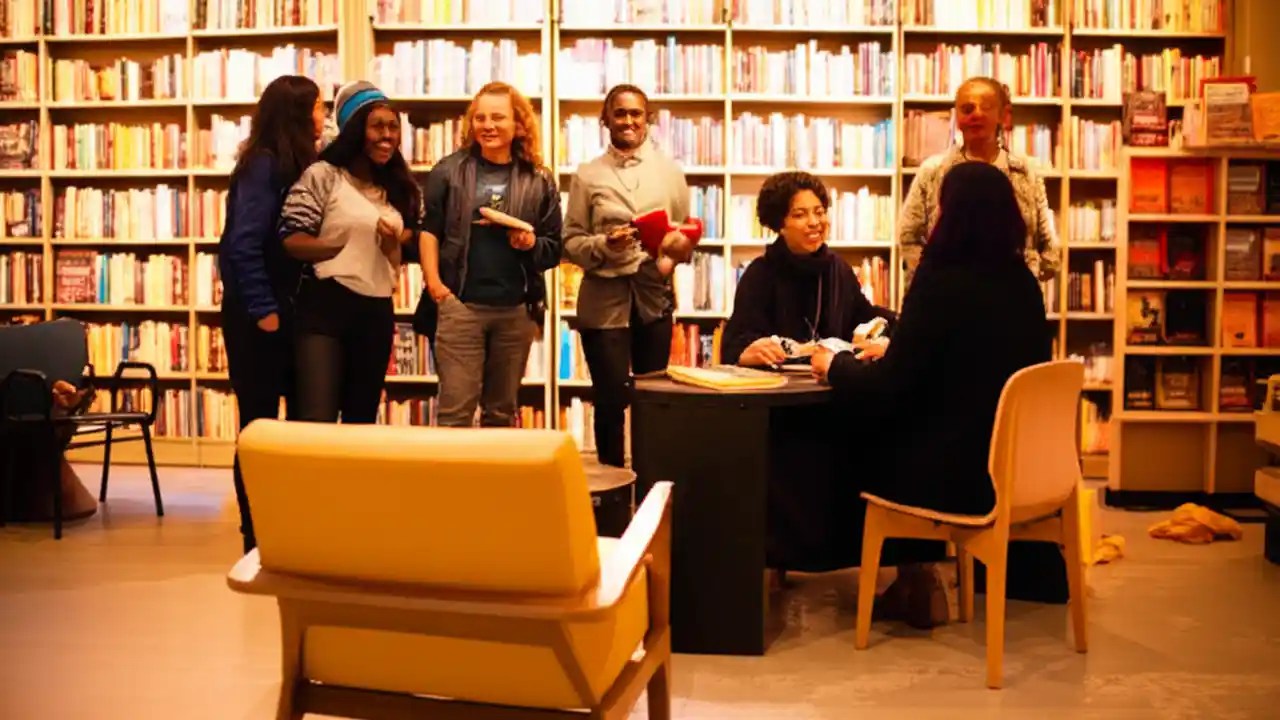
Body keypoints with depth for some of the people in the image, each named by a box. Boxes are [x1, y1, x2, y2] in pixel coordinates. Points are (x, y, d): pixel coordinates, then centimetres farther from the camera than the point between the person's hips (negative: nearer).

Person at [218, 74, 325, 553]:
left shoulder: (299, 166, 11)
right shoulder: (263, 165, -12)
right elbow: (243, 245, -18)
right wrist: (263, 311, -17)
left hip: (292, 311, 8)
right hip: (257, 317, -7)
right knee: (259, 425, 1)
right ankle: (257, 537, 12)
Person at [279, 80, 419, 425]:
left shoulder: (398, 188, 15)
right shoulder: (322, 176, -5)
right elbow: (291, 240, -12)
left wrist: (393, 244, -3)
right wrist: (348, 245, -13)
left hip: (377, 313, 6)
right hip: (325, 307, -6)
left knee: (362, 419, 14)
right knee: (316, 421, -11)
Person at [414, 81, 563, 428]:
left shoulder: (540, 181, 7)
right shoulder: (448, 171, 4)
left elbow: (555, 250, 9)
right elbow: (428, 229, 4)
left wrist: (532, 244, -13)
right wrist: (433, 282, -8)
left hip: (517, 309, 2)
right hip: (460, 304, -2)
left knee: (502, 410, 12)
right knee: (455, 408, -5)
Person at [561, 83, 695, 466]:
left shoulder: (669, 170, 8)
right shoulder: (588, 175, 3)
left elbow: (686, 233, 10)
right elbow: (571, 242, 1)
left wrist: (679, 247, -12)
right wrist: (604, 245, -17)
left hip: (654, 296, 2)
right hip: (604, 299, -2)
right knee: (610, 398, 3)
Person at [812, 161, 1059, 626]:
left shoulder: (940, 281, -17)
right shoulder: (1022, 281, 4)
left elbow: (888, 390, -16)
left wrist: (836, 365, 4)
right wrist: (889, 352, 25)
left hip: (959, 471, -7)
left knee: (860, 447, 20)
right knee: (887, 432, 27)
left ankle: (914, 576, 30)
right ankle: (920, 576, 31)